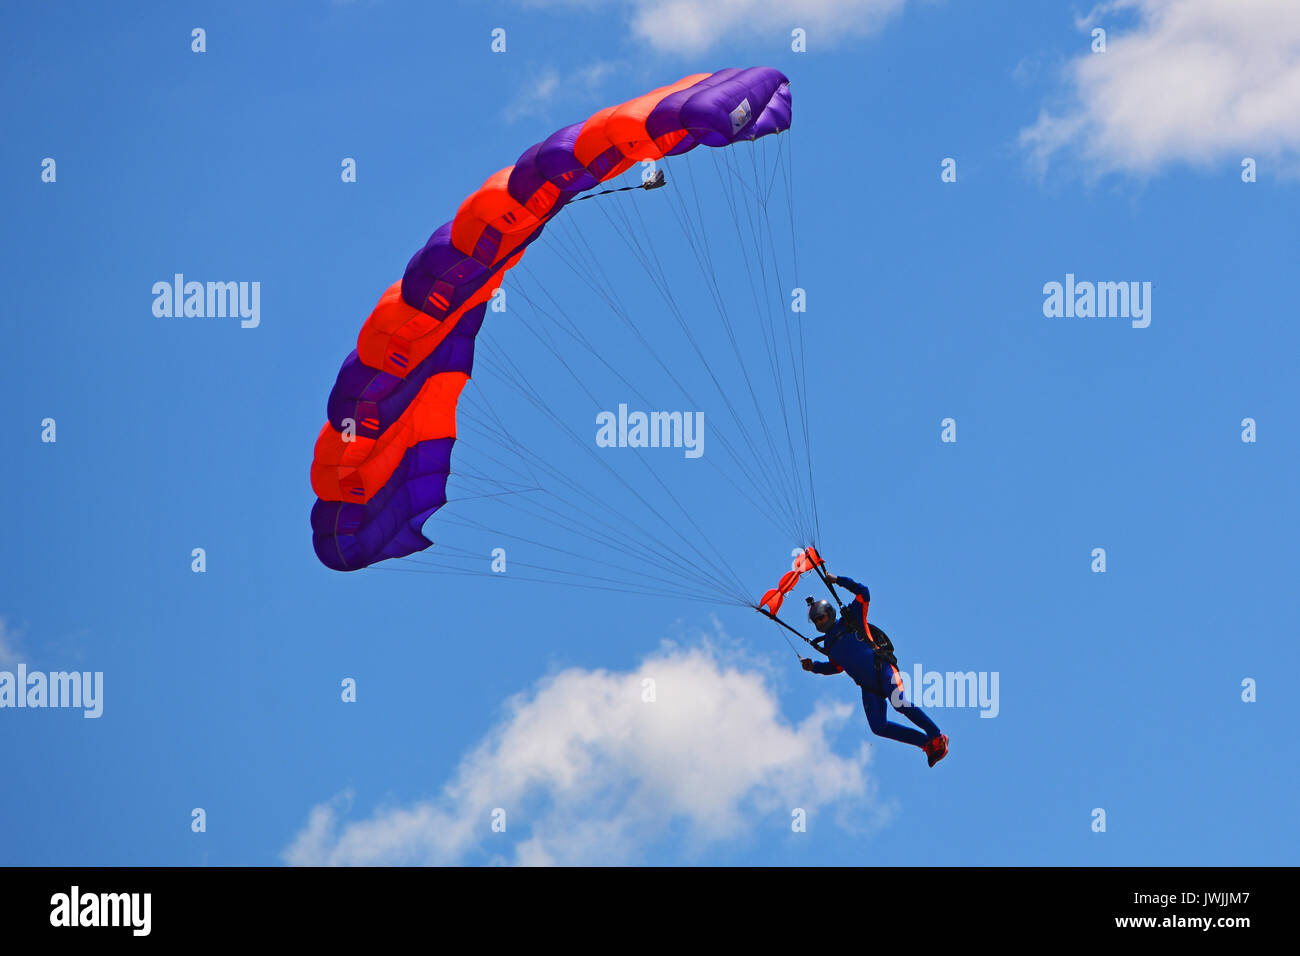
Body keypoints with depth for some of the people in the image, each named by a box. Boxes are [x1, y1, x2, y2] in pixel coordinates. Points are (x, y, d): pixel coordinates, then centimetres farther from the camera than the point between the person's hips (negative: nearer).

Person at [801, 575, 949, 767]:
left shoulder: (851, 621, 7)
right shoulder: (828, 645, 21)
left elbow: (863, 593, 2)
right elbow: (837, 667, 31)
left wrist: (838, 580, 0)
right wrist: (814, 667, 19)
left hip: (883, 669, -6)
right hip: (868, 687, 6)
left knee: (900, 704, -28)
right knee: (878, 728, -10)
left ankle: (937, 737, -15)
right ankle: (928, 744, 0)